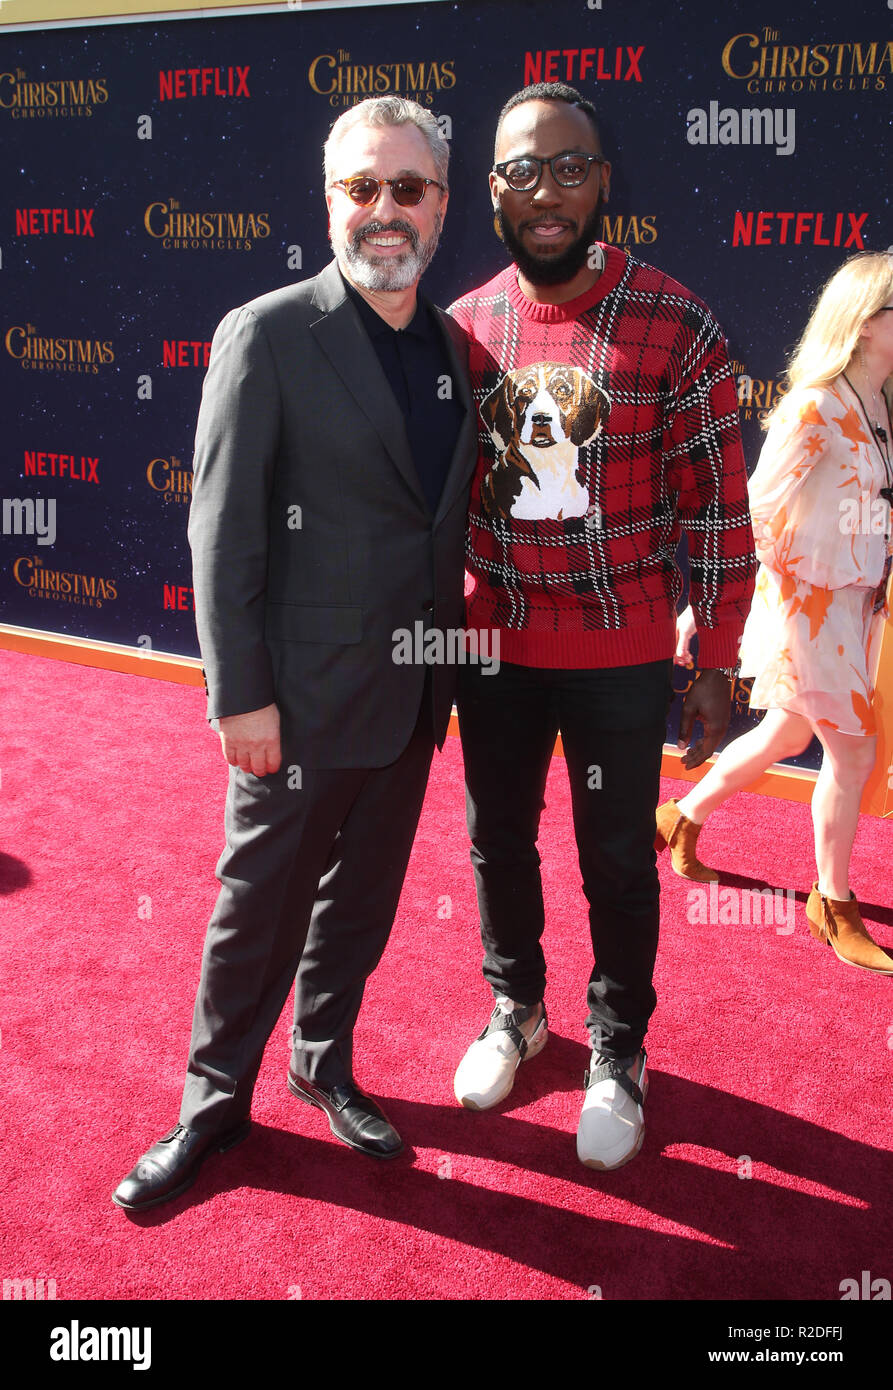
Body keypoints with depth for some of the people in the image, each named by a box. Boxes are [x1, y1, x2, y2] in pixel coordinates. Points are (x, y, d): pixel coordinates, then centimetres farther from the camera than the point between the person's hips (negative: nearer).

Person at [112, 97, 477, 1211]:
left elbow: (447, 516, 11)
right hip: (306, 698, -5)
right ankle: (215, 1102, 30)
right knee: (260, 906, 9)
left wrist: (450, 664, 9)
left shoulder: (452, 346, 7)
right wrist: (240, 694, -15)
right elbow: (222, 532, -12)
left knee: (362, 898, 19)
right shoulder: (266, 336, -10)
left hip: (414, 692, 6)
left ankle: (326, 1063, 40)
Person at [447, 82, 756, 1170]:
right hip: (494, 647, 4)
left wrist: (716, 665, -7)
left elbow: (716, 507, -8)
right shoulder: (462, 330, 0)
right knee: (498, 840, 17)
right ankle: (514, 1009, 43)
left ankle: (618, 1051, 34)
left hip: (619, 655, -3)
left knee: (618, 862, 10)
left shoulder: (674, 327, -11)